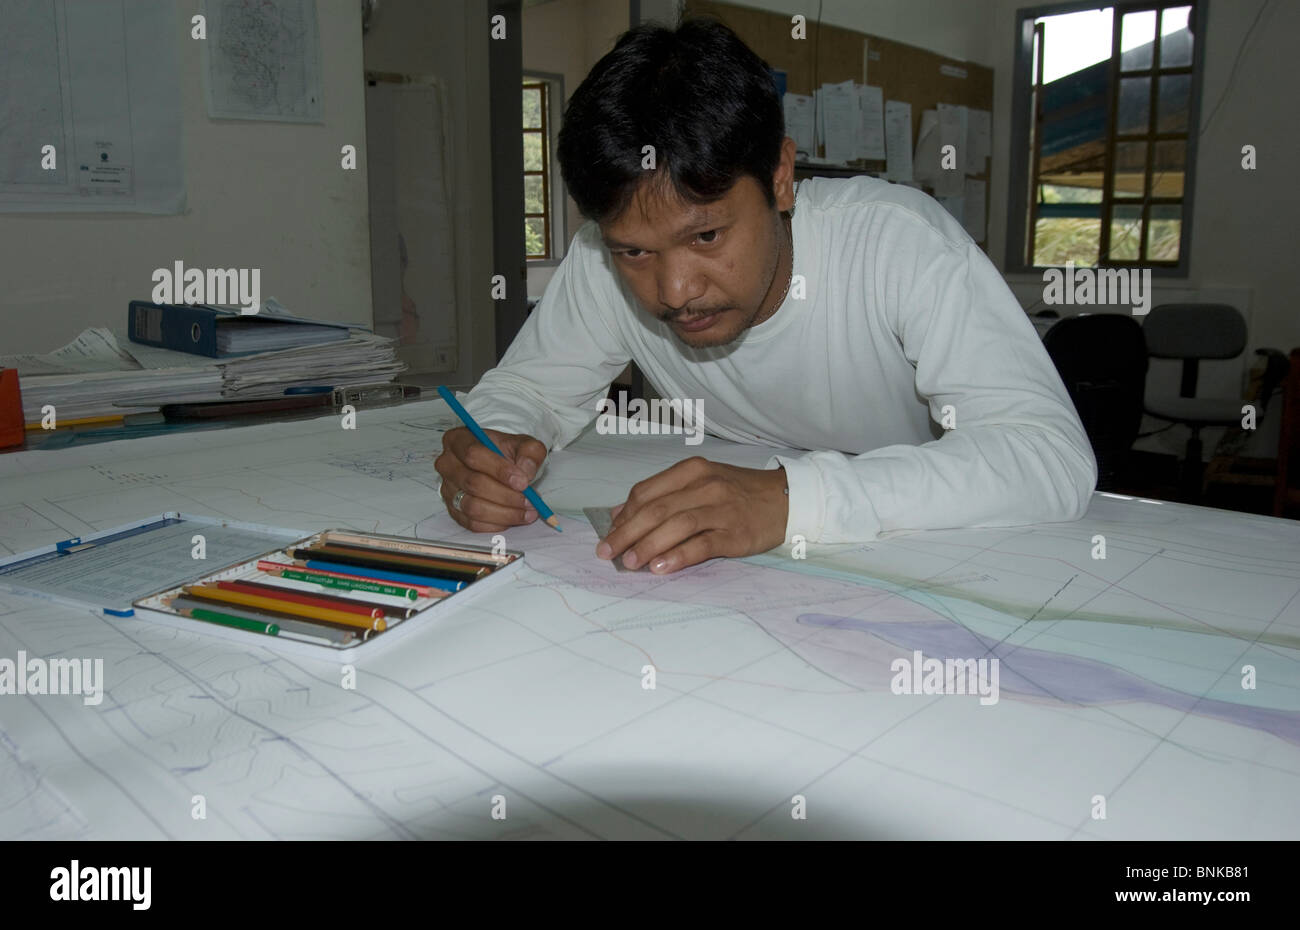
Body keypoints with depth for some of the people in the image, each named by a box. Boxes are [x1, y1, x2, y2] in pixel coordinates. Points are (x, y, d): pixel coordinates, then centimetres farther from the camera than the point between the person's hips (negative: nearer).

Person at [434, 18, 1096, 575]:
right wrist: (494, 439, -23)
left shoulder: (901, 241, -24)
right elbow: (529, 382, 1)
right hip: (735, 583, 3)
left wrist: (792, 497, -44)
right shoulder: (606, 259, -13)